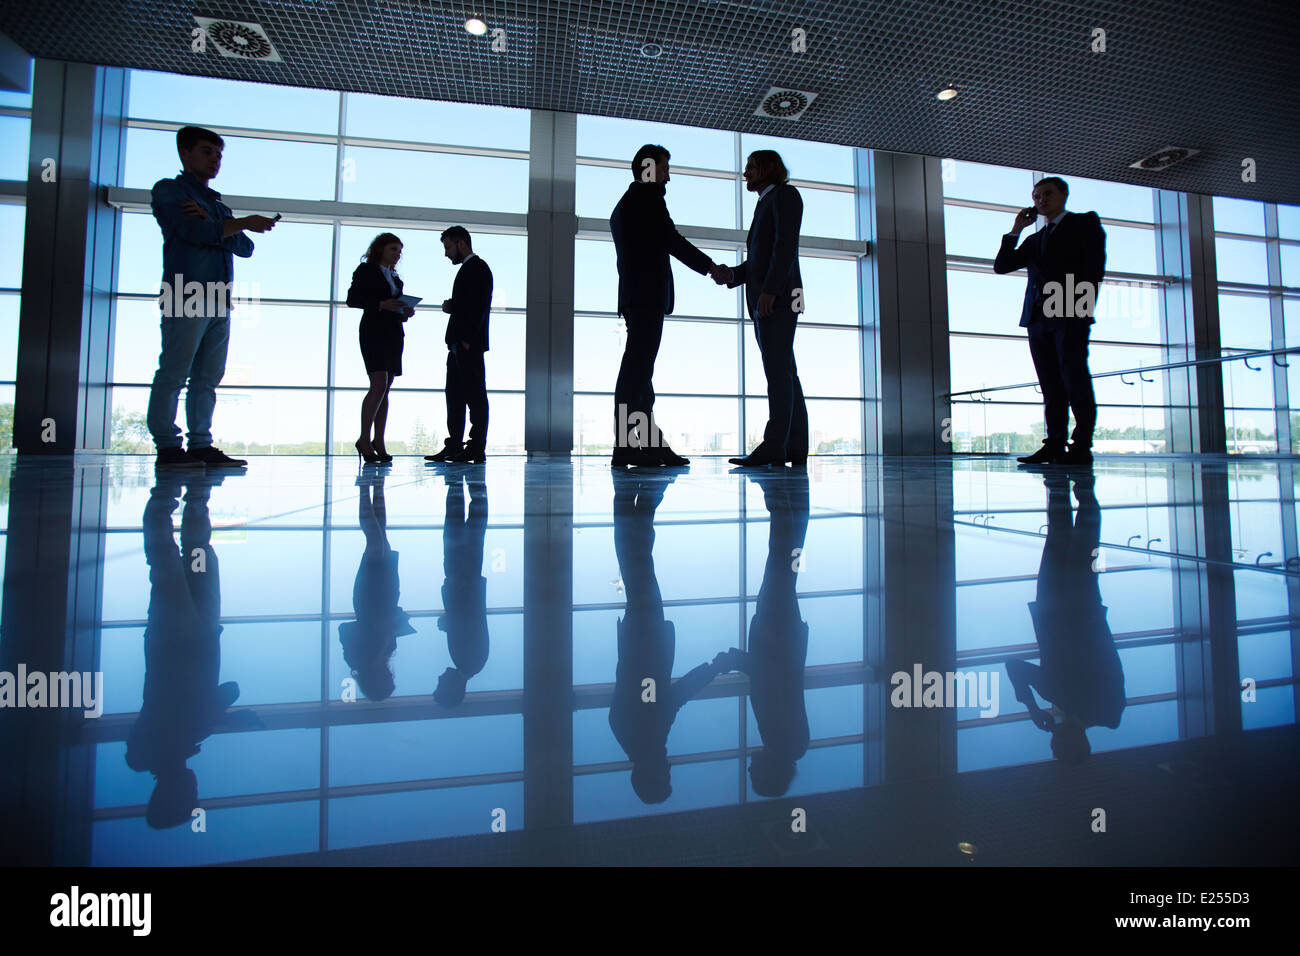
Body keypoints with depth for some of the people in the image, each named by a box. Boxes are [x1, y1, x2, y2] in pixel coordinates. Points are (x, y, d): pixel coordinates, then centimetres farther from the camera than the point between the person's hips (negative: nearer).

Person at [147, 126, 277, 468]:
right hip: (185, 297, -6)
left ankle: (201, 445, 5)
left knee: (208, 377, 3)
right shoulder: (168, 190, 9)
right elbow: (195, 232, -8)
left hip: (219, 301, 6)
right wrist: (242, 223, -1)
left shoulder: (218, 203, 27)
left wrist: (212, 223, -4)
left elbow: (245, 248, 12)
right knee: (174, 373, -8)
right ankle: (167, 446, -5)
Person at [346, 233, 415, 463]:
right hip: (373, 332, -7)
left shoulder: (395, 277, 23)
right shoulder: (366, 270, 4)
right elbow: (352, 299, -5)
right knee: (379, 385, -18)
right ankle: (364, 440, -11)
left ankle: (378, 442, 4)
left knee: (385, 389, 3)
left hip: (394, 334, 7)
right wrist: (381, 304, -16)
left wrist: (406, 311, 2)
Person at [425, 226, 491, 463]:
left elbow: (480, 306, -16)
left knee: (475, 396, -8)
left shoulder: (478, 268, -5)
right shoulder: (467, 269, 24)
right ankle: (454, 447, 12)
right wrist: (451, 307, 6)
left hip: (469, 345, -10)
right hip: (458, 345, 10)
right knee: (455, 396, 8)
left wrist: (467, 340, -20)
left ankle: (477, 449, -5)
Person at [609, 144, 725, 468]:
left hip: (633, 296, 10)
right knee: (637, 368, -14)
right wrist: (710, 266, 3)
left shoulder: (623, 204, 28)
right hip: (648, 295, -10)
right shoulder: (648, 195, 0)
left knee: (638, 369, 6)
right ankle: (625, 447, -16)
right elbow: (672, 240, -7)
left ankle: (652, 443, 9)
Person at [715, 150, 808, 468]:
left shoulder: (785, 194, 5)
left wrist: (769, 289, -20)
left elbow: (786, 244, -10)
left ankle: (773, 445, -20)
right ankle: (796, 447, 3)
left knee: (778, 371, -15)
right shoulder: (764, 204, 30)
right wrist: (731, 274, 5)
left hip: (778, 298, -9)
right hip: (763, 302, 9)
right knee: (785, 373, 3)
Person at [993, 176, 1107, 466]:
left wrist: (1084, 303, -12)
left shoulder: (1086, 222, 13)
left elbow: (1095, 264, 1)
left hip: (1070, 315, -5)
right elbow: (1001, 266, 16)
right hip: (1038, 317, 5)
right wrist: (1016, 229, 11)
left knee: (1074, 378, -10)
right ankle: (1055, 445, -1)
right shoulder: (1034, 239, 27)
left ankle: (1082, 446, -9)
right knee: (1051, 385, 1)